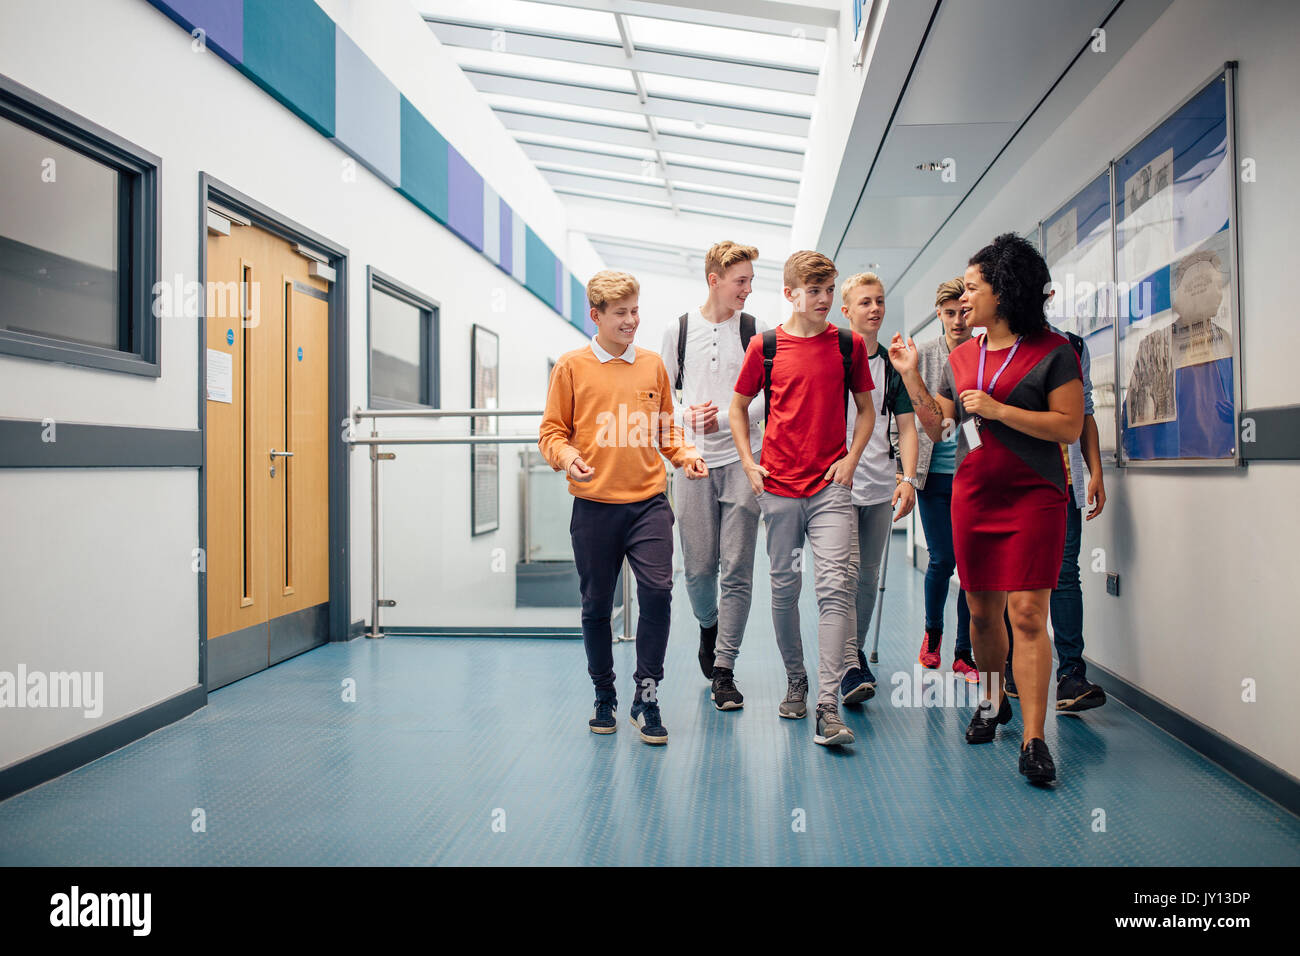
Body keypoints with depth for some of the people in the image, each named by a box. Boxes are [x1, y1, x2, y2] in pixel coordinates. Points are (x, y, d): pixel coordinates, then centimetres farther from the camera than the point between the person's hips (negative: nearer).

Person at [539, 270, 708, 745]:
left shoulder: (652, 365, 10)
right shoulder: (572, 366, 2)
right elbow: (551, 431, 3)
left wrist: (686, 455, 0)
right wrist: (566, 456, -17)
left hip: (649, 501, 1)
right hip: (594, 505, -1)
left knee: (657, 590, -12)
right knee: (597, 605, 8)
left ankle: (646, 696, 4)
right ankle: (604, 697, 27)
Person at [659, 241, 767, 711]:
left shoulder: (755, 330, 5)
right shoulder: (678, 331, 7)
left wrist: (724, 418, -9)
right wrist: (684, 418, -5)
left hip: (742, 460, 0)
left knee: (737, 569, -4)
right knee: (698, 567, 4)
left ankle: (724, 669, 5)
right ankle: (708, 626, 36)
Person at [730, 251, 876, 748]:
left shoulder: (849, 344, 5)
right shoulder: (765, 346, 3)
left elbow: (866, 409, 13)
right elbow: (738, 406, 13)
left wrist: (850, 459, -1)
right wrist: (749, 464, 2)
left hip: (831, 487, -1)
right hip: (778, 487, 1)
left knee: (836, 586, -11)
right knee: (784, 588, 10)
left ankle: (828, 706, -10)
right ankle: (795, 680, 30)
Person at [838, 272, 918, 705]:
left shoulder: (894, 365, 13)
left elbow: (906, 426, 11)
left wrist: (908, 478, -1)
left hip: (880, 486, 4)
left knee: (868, 575, 9)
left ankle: (857, 650, 23)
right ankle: (849, 665, -13)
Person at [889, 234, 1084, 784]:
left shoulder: (1052, 352, -4)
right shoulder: (960, 357, 12)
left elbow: (1069, 427, -10)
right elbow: (936, 427, 12)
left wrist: (997, 409, -16)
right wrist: (910, 375, 3)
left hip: (1033, 497, -5)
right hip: (972, 496, 5)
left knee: (1027, 614, -10)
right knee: (982, 610, 11)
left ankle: (1033, 739, -7)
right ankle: (992, 702, 31)